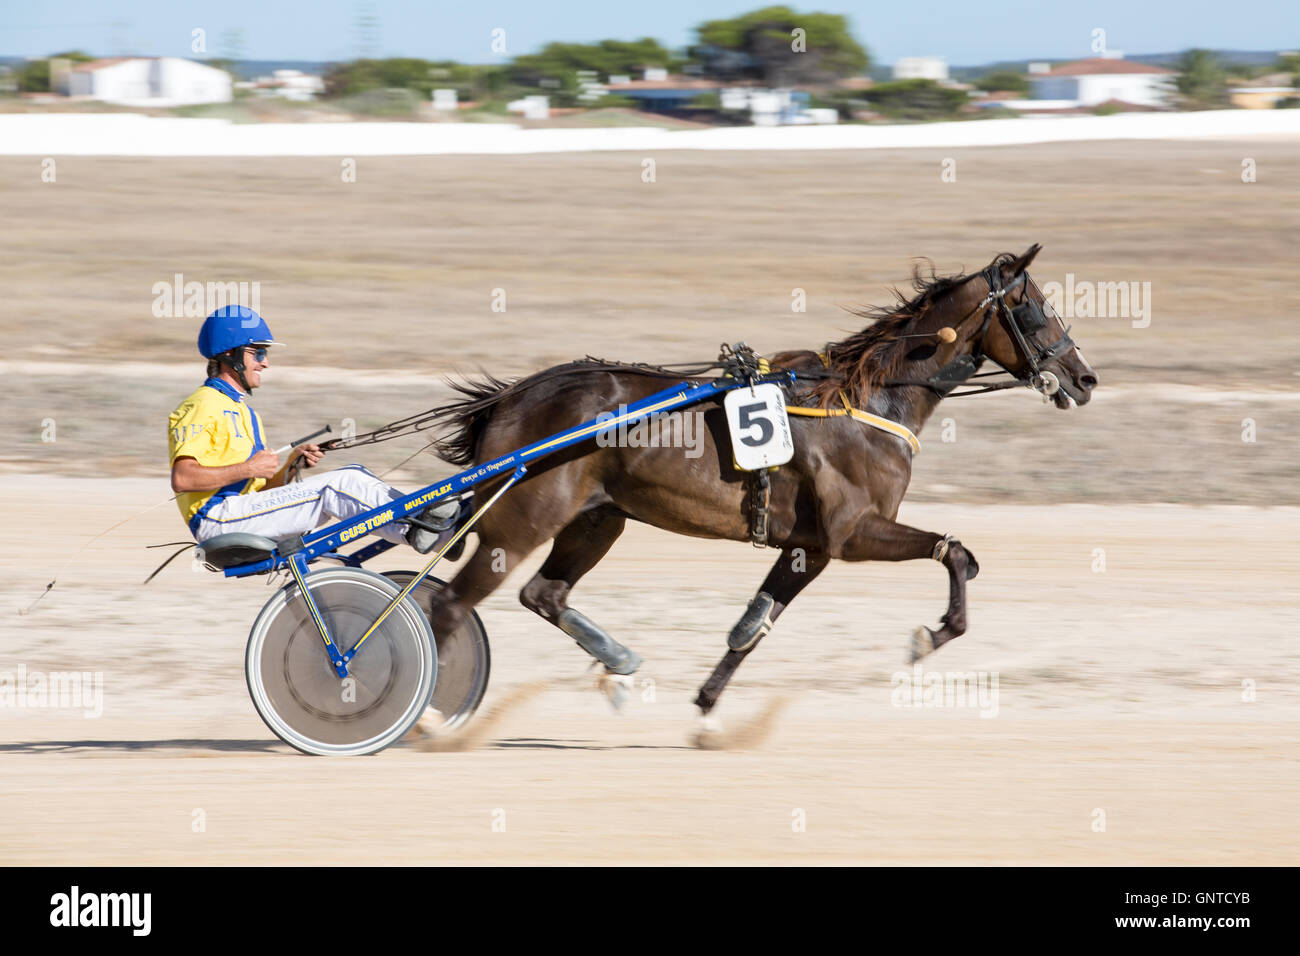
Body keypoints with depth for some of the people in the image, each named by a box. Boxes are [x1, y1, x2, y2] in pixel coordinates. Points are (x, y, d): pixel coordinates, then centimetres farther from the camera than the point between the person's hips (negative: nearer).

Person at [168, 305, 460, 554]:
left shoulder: (240, 410, 25)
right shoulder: (203, 406, -6)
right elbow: (182, 479, -20)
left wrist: (292, 464, 3)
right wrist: (248, 469, -18)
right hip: (217, 518, -9)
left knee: (353, 475, -4)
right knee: (335, 487, -20)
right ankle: (416, 529, -18)